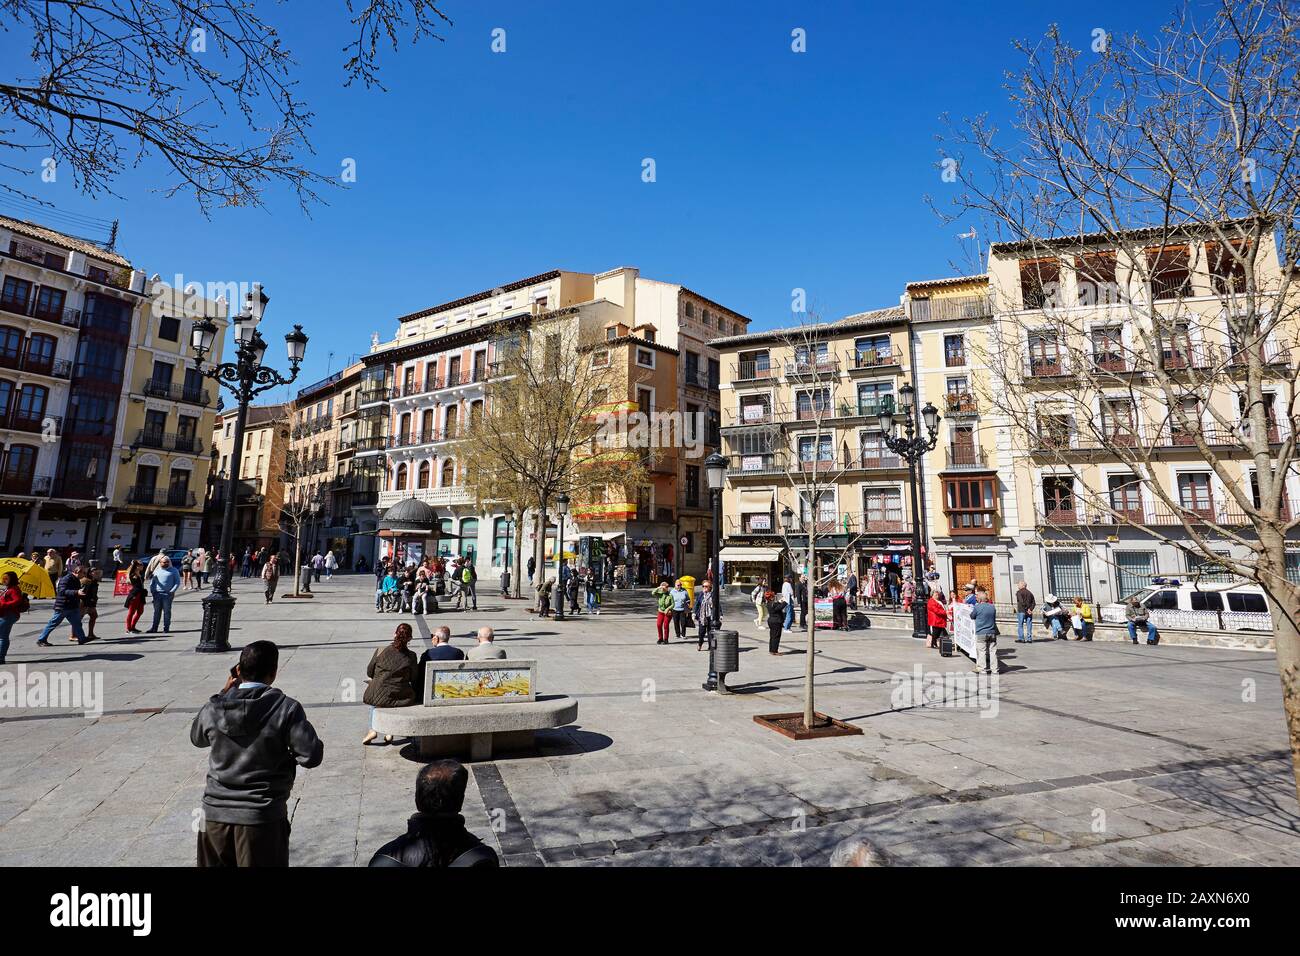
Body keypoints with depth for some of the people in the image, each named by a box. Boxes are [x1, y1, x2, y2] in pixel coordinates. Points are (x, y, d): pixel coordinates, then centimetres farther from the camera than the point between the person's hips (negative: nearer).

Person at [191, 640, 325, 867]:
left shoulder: (213, 707, -6)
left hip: (215, 813, 4)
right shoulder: (286, 708, -18)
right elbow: (312, 755, -18)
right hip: (263, 817, -4)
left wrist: (224, 694, 13)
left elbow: (196, 738, 18)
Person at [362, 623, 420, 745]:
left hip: (378, 695, 1)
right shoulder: (411, 656, -7)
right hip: (401, 697, -1)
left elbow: (369, 672, 5)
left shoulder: (380, 650, -6)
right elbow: (414, 679, 2)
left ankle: (372, 729, 26)